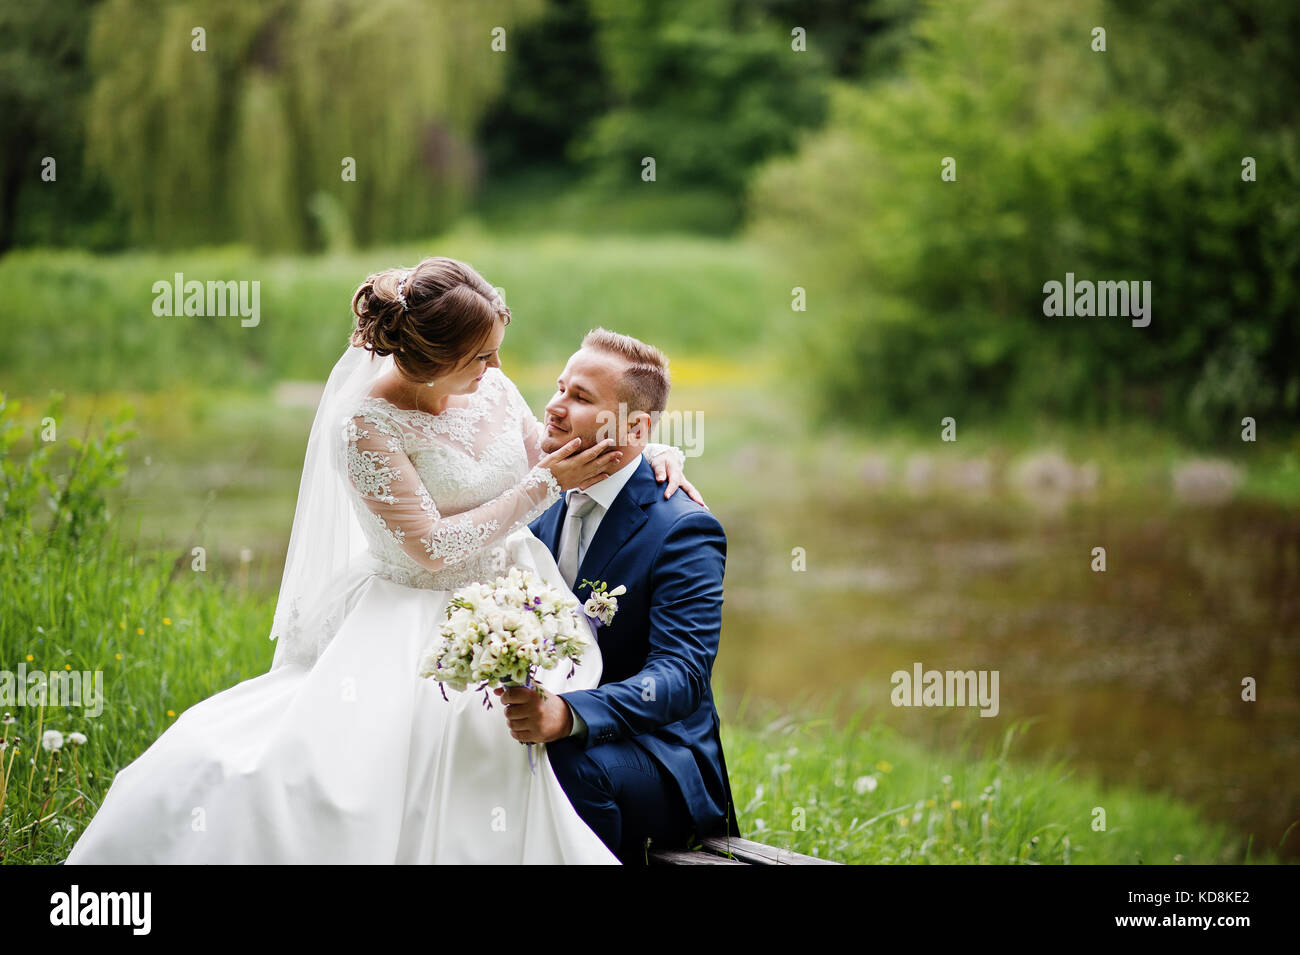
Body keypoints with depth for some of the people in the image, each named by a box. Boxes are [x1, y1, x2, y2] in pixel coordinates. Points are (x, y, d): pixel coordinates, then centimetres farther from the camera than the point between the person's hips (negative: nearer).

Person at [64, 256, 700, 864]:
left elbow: (550, 458, 17)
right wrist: (544, 485, -14)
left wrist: (651, 452, 1)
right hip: (415, 627, -5)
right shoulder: (367, 422, -15)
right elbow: (431, 548, -17)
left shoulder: (489, 387, 2)